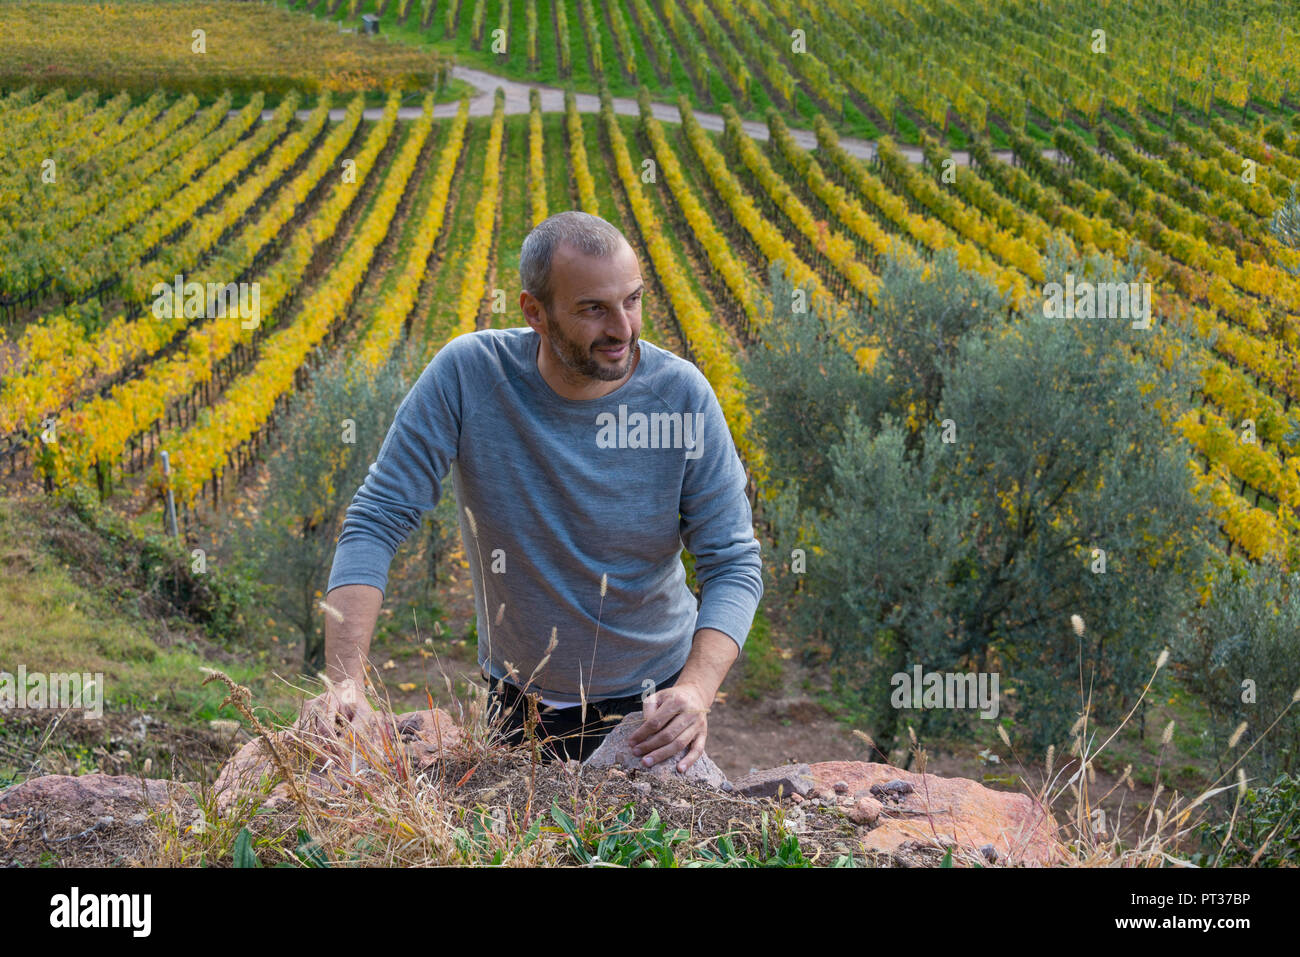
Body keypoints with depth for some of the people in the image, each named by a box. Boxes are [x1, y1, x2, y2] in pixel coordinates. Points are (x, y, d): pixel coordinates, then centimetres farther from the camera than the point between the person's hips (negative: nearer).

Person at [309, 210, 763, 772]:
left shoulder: (682, 395, -19)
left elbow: (734, 563, -17)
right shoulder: (466, 375, -20)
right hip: (520, 702, 1)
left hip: (650, 707, 0)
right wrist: (344, 681, -32)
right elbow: (376, 521, -19)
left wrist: (697, 689, -36)